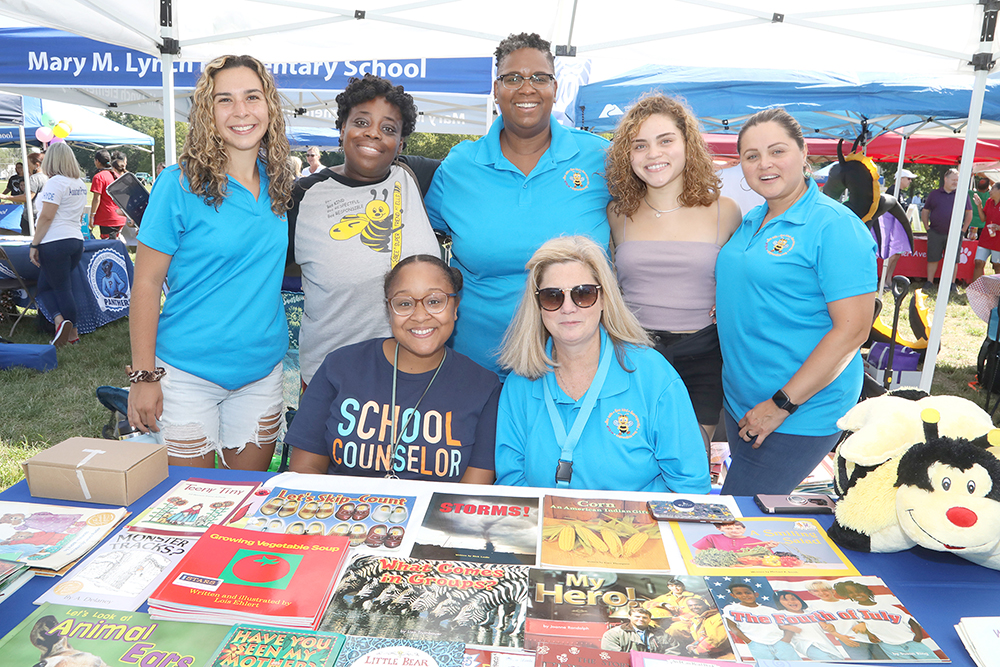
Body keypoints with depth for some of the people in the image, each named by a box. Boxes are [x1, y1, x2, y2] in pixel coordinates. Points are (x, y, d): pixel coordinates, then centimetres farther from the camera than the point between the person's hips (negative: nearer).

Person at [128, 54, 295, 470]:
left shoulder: (280, 185, 4)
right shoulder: (180, 185, -10)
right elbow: (146, 284, -9)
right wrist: (143, 375, -12)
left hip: (263, 369, 4)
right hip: (187, 373, -4)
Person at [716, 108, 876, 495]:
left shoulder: (835, 225, -15)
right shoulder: (750, 221, 8)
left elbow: (852, 328, -21)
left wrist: (782, 405, -21)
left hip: (801, 415, -7)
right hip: (740, 404, 8)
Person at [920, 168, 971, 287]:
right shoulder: (934, 194, 7)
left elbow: (969, 213, 10)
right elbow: (925, 211, 11)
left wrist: (963, 230, 4)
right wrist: (927, 228, 3)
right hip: (935, 233, 0)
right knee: (932, 259, 3)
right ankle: (929, 282, 12)